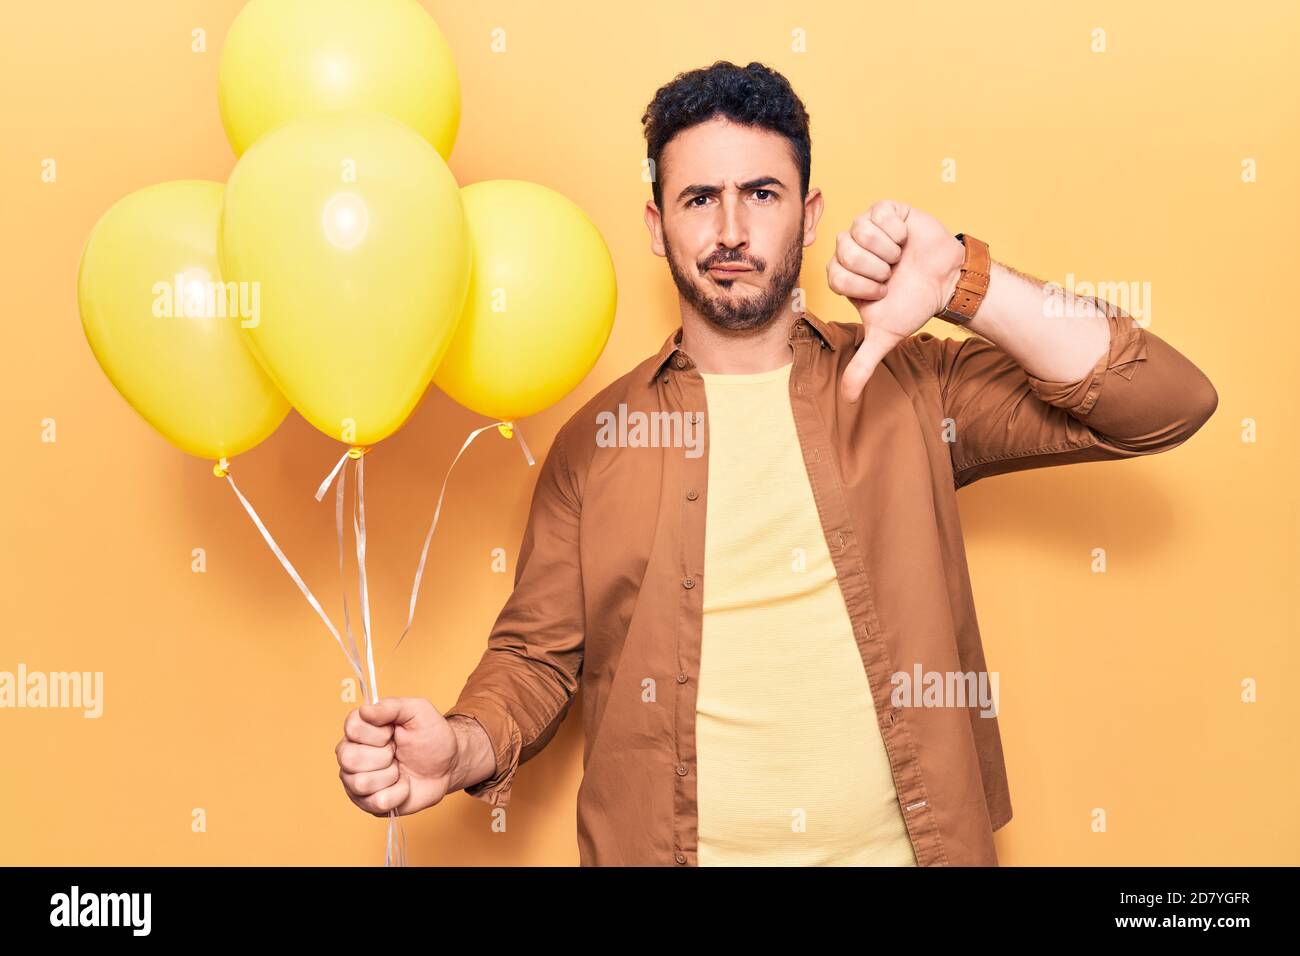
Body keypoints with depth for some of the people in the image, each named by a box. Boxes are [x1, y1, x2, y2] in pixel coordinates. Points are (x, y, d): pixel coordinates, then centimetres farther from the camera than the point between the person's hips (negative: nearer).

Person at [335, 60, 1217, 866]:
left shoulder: (911, 388, -2)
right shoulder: (599, 437, 1)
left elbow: (1168, 405, -9)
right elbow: (538, 651, 4)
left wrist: (964, 284, -19)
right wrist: (467, 748, -17)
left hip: (903, 842, 0)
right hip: (663, 845, 1)